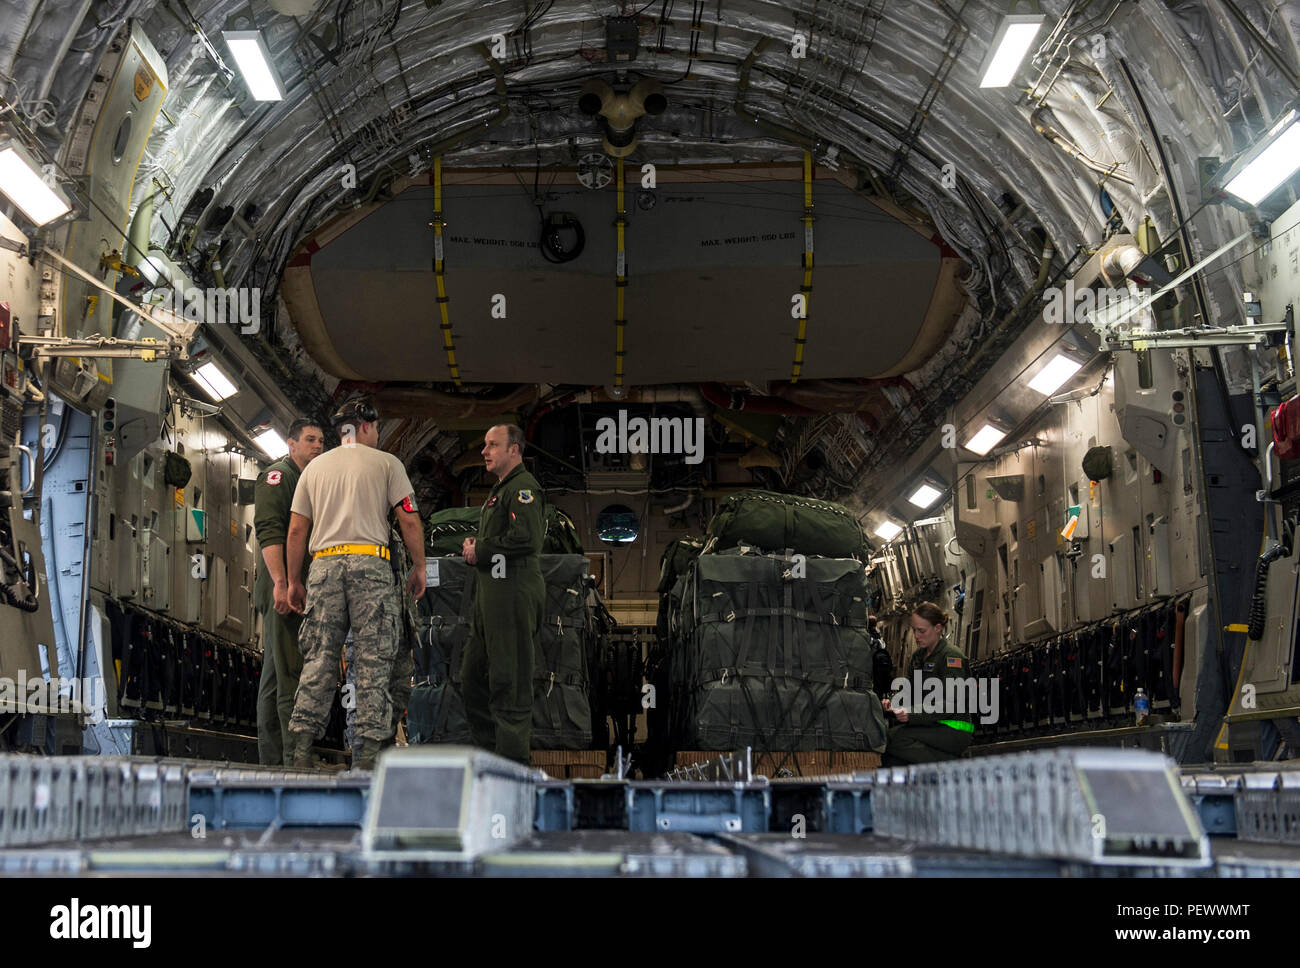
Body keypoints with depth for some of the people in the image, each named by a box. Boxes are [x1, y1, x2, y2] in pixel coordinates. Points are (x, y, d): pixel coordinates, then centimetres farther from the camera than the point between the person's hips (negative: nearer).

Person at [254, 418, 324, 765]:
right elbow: (268, 531, -14)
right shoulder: (277, 476, -2)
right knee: (290, 675, -13)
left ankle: (272, 758, 11)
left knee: (275, 677, 9)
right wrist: (281, 583, -24)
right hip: (284, 591, -9)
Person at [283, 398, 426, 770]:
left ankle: (301, 744, 0)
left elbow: (296, 530, 14)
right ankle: (368, 748, -6)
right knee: (373, 660, -2)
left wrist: (293, 581, 19)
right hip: (370, 563, -3)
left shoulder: (315, 467, 18)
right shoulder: (386, 463, 8)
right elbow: (409, 520, 0)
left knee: (319, 659, 6)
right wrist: (419, 567, 9)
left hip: (324, 565, 3)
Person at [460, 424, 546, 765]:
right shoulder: (499, 489, 23)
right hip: (491, 592, 11)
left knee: (509, 679, -8)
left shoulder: (523, 487, -11)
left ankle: (513, 758, -3)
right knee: (472, 675, 14)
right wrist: (473, 546, 10)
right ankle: (488, 747, 22)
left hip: (514, 592, -11)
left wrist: (480, 551, -13)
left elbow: (527, 538, -25)